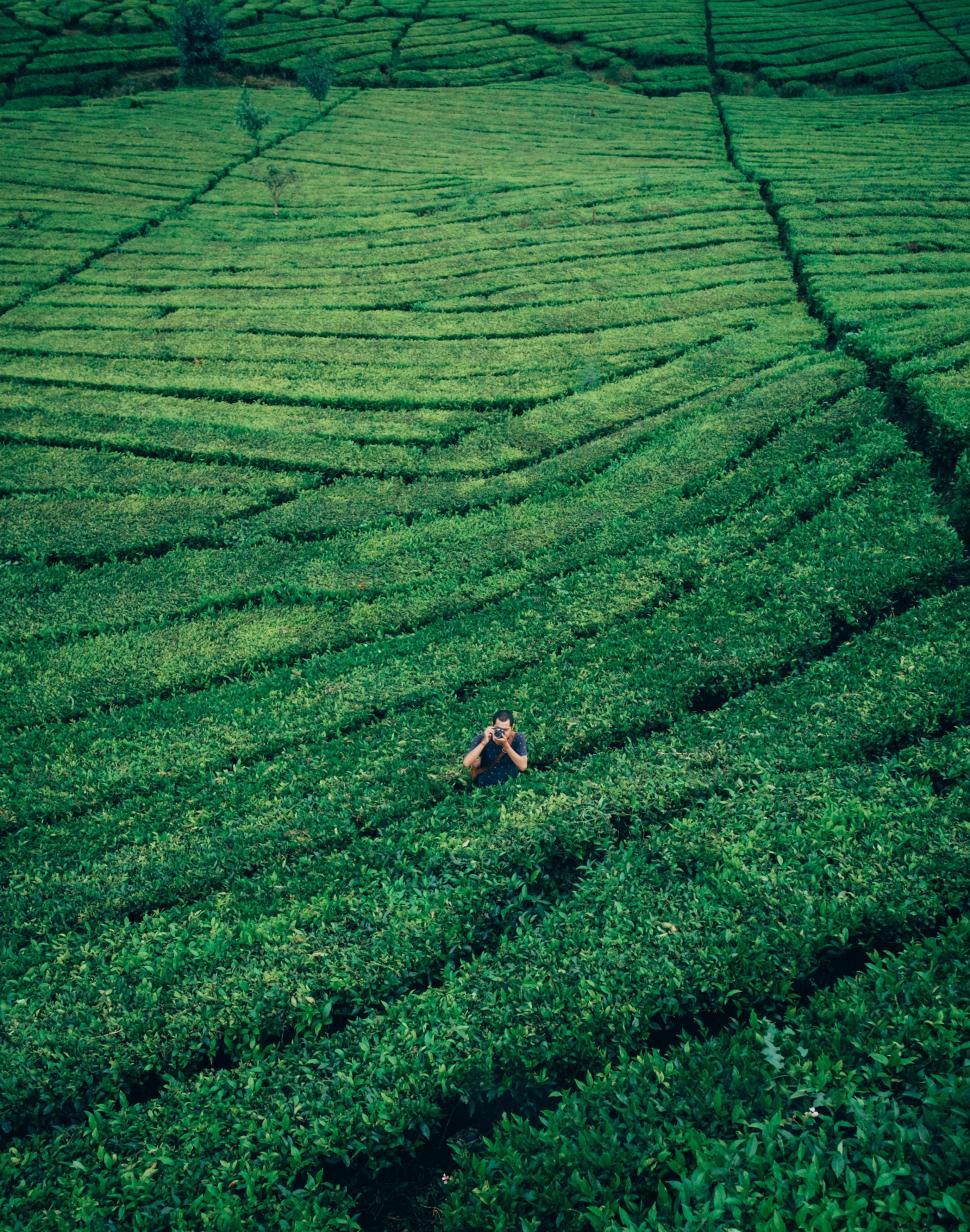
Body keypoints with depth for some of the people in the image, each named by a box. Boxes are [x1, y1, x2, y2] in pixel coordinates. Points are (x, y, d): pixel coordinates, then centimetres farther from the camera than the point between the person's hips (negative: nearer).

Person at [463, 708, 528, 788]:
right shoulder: (483, 737, -16)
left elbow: (523, 766, -22)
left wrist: (506, 745, -30)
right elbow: (466, 763, -24)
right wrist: (484, 742, -32)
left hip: (509, 784, 1)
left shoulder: (518, 738, -14)